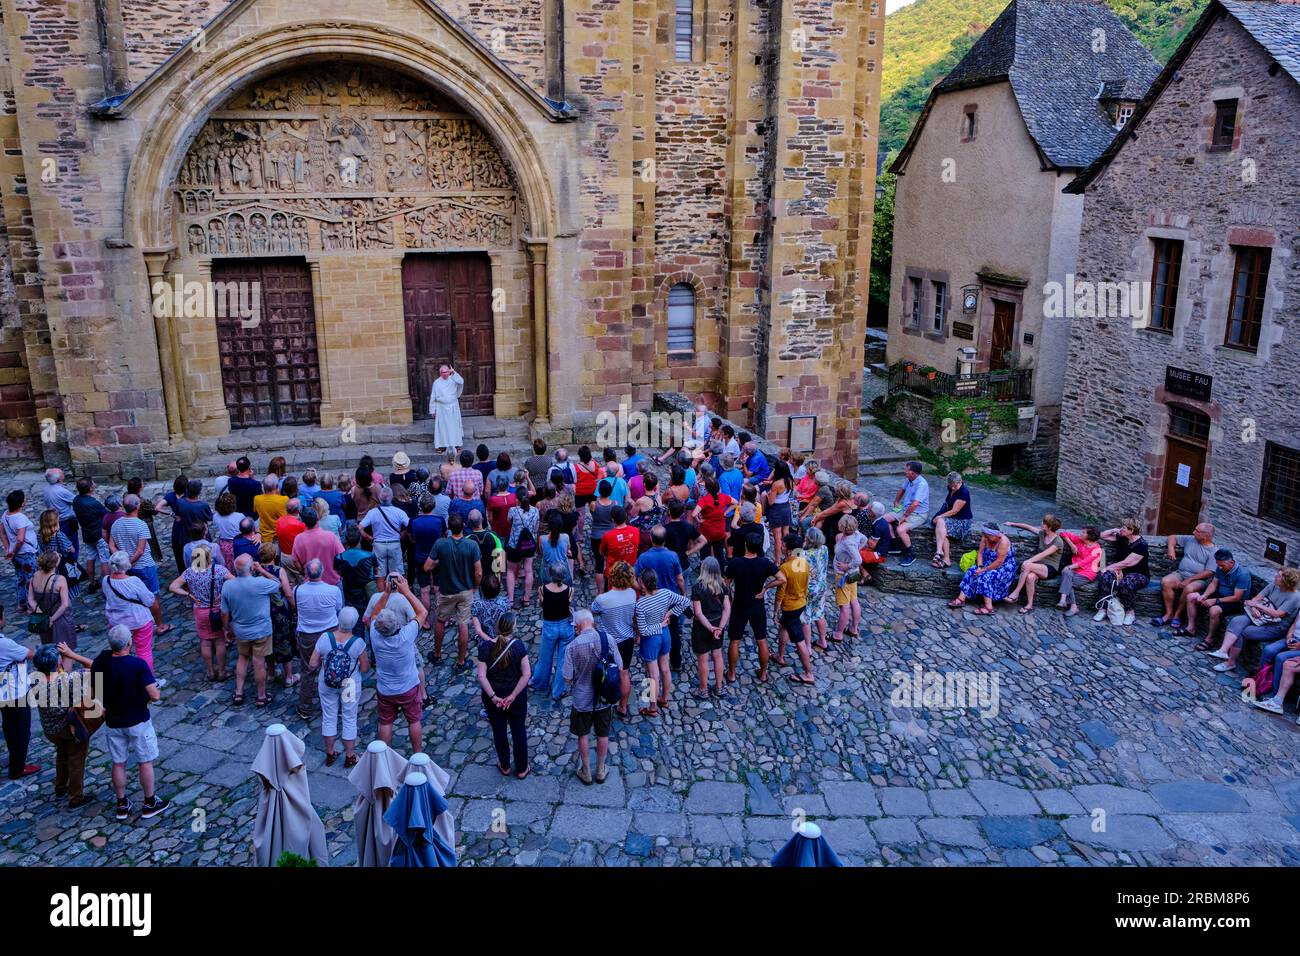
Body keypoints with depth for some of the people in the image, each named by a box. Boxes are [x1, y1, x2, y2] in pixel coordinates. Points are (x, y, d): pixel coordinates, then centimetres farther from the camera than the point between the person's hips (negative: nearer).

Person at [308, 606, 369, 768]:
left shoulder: (325, 638, -17)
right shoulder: (358, 643, -20)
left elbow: (312, 665, -13)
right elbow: (365, 668, -11)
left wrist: (313, 668, 9)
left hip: (327, 685, 1)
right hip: (350, 685, -1)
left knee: (329, 717, 18)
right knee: (349, 719, 14)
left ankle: (330, 754, 32)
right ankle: (349, 756, 25)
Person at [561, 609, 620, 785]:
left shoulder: (572, 647, -22)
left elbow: (567, 679, -16)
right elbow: (620, 669, -6)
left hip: (582, 700, -2)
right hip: (605, 698, 2)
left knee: (583, 735, 20)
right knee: (603, 734, 21)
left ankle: (586, 772, 35)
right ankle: (601, 771, 38)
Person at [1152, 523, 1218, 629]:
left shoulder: (1214, 551, -7)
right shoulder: (1190, 539, 10)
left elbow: (1209, 572, -14)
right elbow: (1172, 537, 21)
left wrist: (1189, 580, -19)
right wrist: (1171, 548, 0)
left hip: (1199, 579, -5)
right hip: (1181, 573, 5)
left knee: (1189, 588, -37)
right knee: (1165, 582, -24)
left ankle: (1177, 615, -16)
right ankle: (1169, 614, -17)